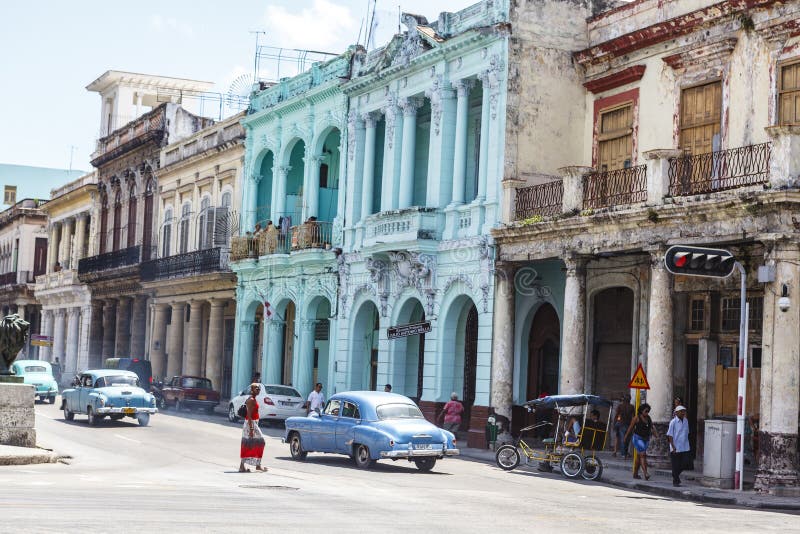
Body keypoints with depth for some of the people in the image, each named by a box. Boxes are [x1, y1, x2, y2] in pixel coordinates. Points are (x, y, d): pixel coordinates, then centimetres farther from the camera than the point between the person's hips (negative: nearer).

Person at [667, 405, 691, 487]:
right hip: (676, 448, -5)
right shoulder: (673, 422, -9)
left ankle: (676, 474, 24)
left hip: (685, 447, 5)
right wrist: (673, 446, -18)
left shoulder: (685, 421, 8)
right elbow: (670, 435, -11)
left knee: (686, 462, -1)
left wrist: (688, 445, 19)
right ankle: (675, 481, 13)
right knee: (675, 465, 0)